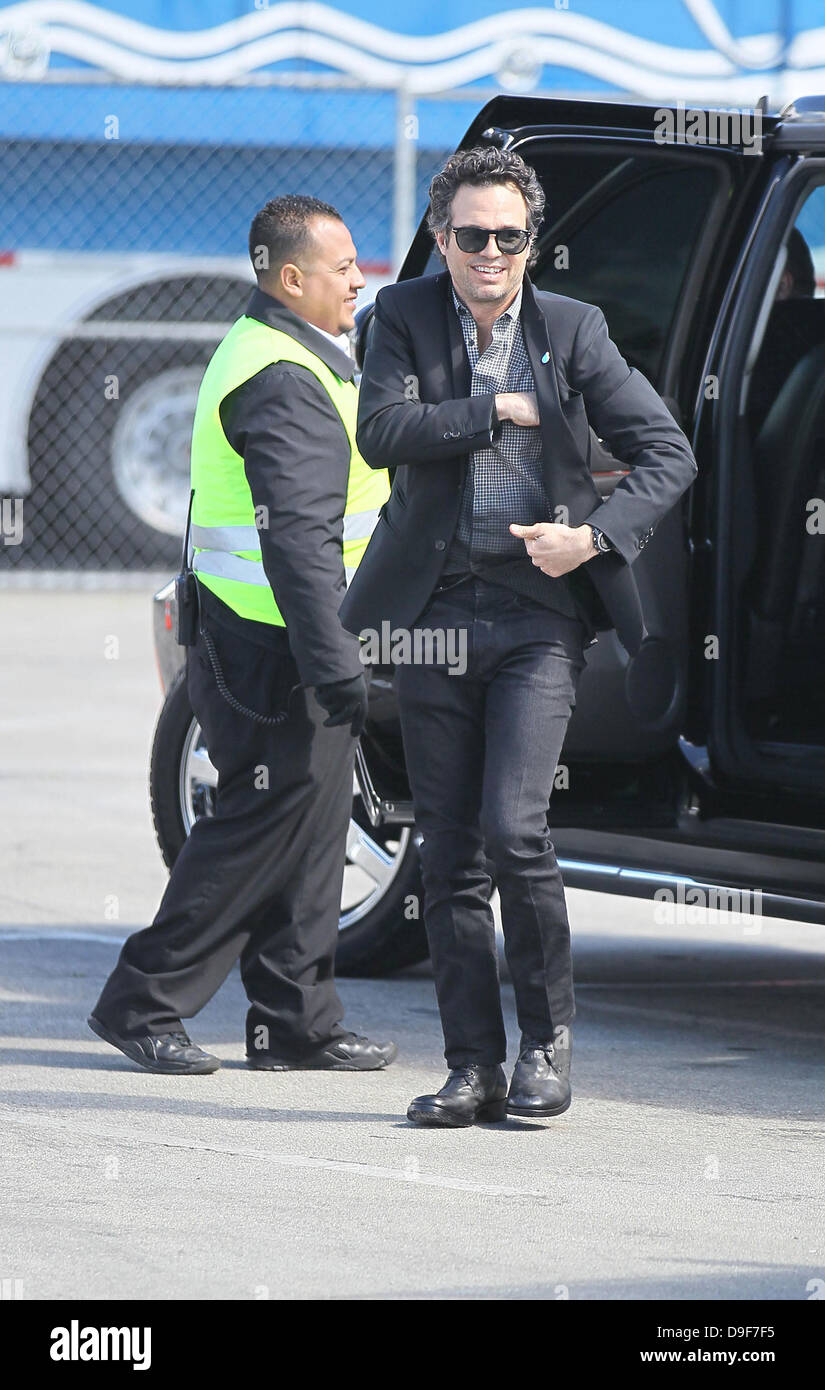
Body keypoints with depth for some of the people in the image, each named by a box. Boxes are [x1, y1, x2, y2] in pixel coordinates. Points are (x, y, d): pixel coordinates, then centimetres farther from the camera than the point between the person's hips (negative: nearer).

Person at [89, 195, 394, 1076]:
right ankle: (144, 1006, 2)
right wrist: (335, 663, -29)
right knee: (257, 832, -5)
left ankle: (297, 1021, 14)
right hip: (274, 649, -11)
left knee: (308, 835, 11)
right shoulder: (281, 381, -18)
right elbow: (298, 534, -25)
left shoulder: (278, 359, 18)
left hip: (290, 647, 11)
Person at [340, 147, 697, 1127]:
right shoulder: (405, 318, 4)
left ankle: (548, 1036, 1)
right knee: (449, 853, 3)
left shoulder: (572, 331, 3)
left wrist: (596, 537, -12)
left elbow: (668, 454, 2)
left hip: (538, 613, -2)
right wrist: (503, 408, -12)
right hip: (434, 613, 2)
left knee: (513, 828, -16)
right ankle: (474, 1069, 9)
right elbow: (383, 432, -12)